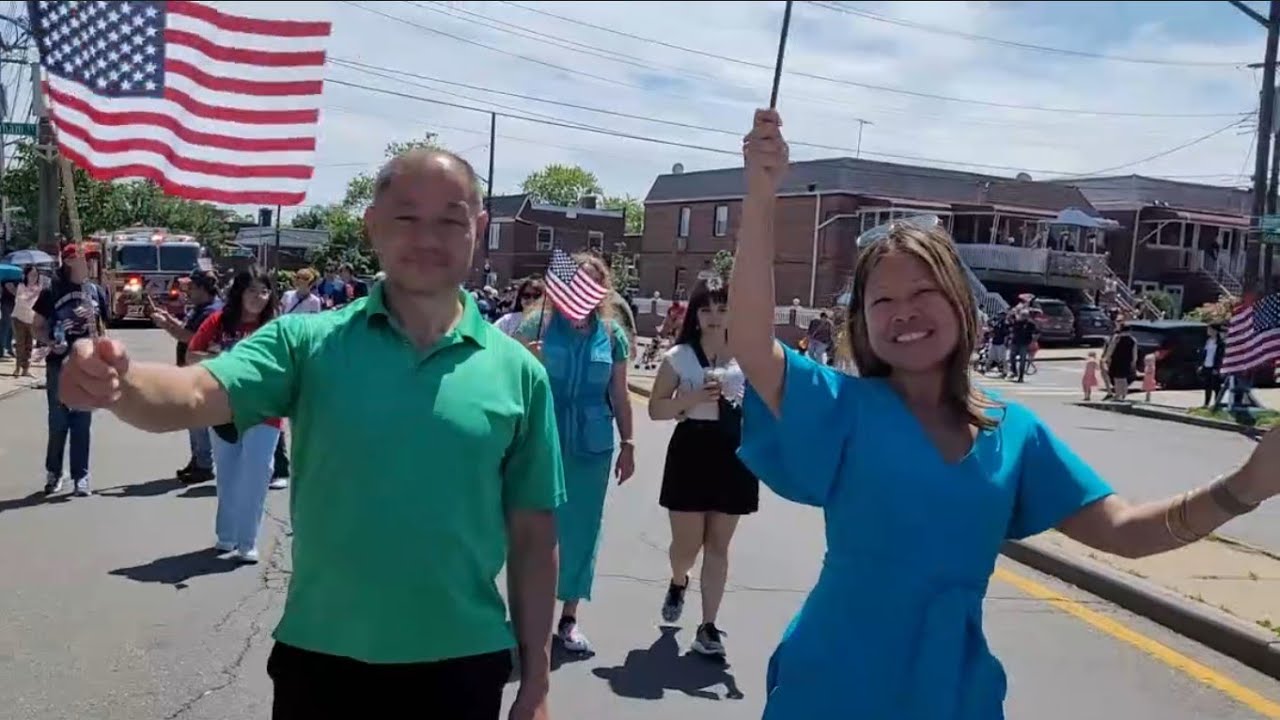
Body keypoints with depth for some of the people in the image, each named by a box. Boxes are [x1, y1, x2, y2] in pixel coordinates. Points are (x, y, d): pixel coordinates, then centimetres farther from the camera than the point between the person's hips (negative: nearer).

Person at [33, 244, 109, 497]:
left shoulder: (95, 291, 6)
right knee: (58, 422, 4)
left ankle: (81, 476, 12)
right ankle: (53, 472, 21)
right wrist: (51, 343, -18)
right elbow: (38, 327, 1)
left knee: (82, 422, 6)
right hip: (59, 365, -2)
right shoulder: (52, 292, -4)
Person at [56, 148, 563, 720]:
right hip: (321, 659, 1)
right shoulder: (309, 342, -5)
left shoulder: (518, 374, -4)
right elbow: (193, 398, -19)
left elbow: (533, 535, 0)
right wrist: (119, 384, -41)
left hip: (462, 667, 0)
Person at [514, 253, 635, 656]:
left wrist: (628, 445, 10)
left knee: (581, 528, 8)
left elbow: (619, 396, 11)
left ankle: (569, 617, 21)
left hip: (591, 445, 2)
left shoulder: (611, 334, 5)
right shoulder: (539, 323, -2)